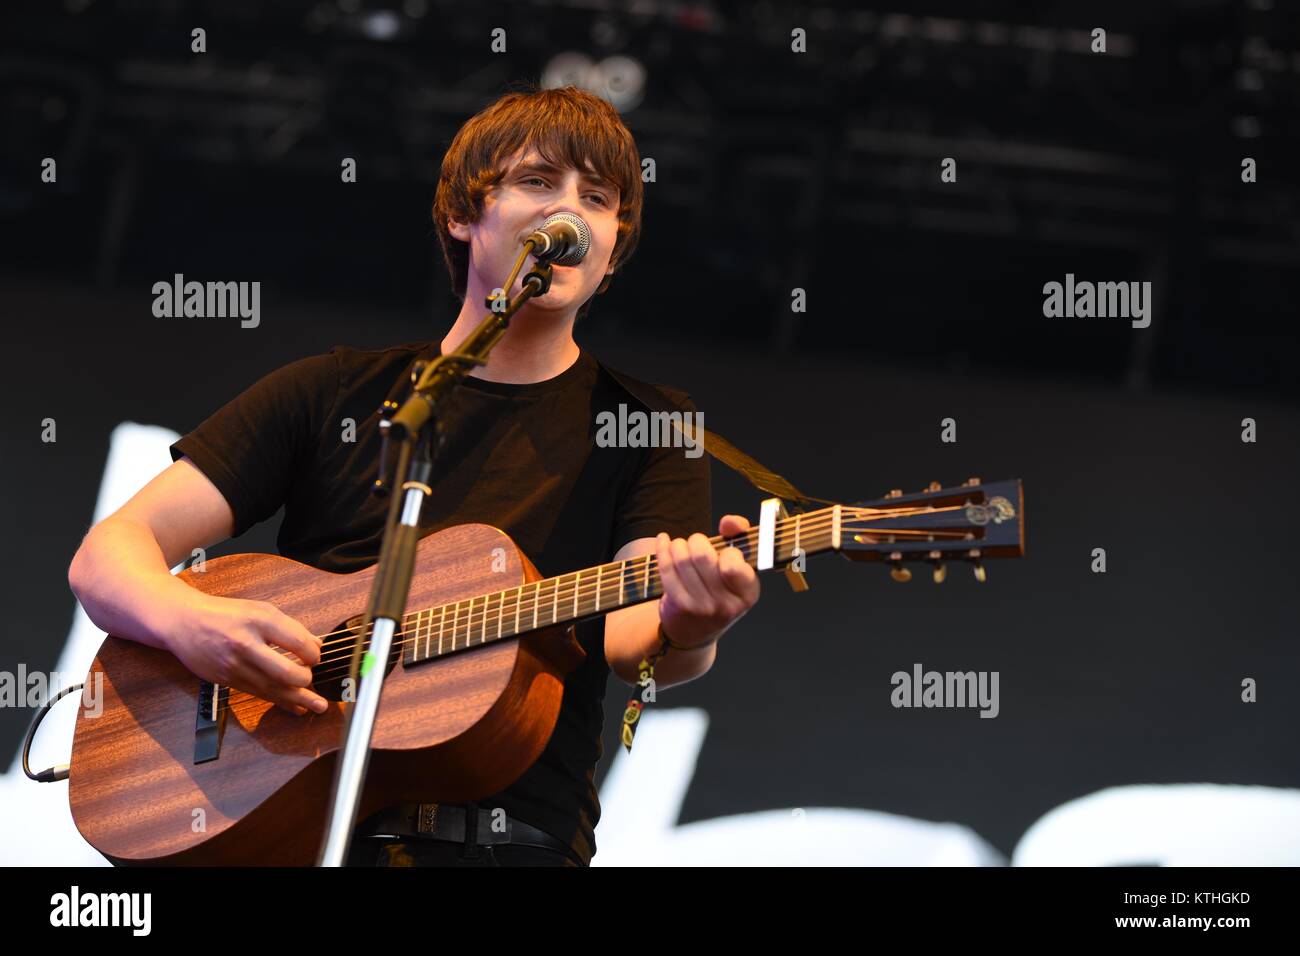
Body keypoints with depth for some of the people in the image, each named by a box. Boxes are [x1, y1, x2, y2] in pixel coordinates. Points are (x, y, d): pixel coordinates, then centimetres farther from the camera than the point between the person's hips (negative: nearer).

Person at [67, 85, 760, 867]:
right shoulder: (334, 392, 17)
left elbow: (628, 632, -1)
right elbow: (110, 552, 11)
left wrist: (683, 631, -26)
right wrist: (189, 621, -11)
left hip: (508, 838, 0)